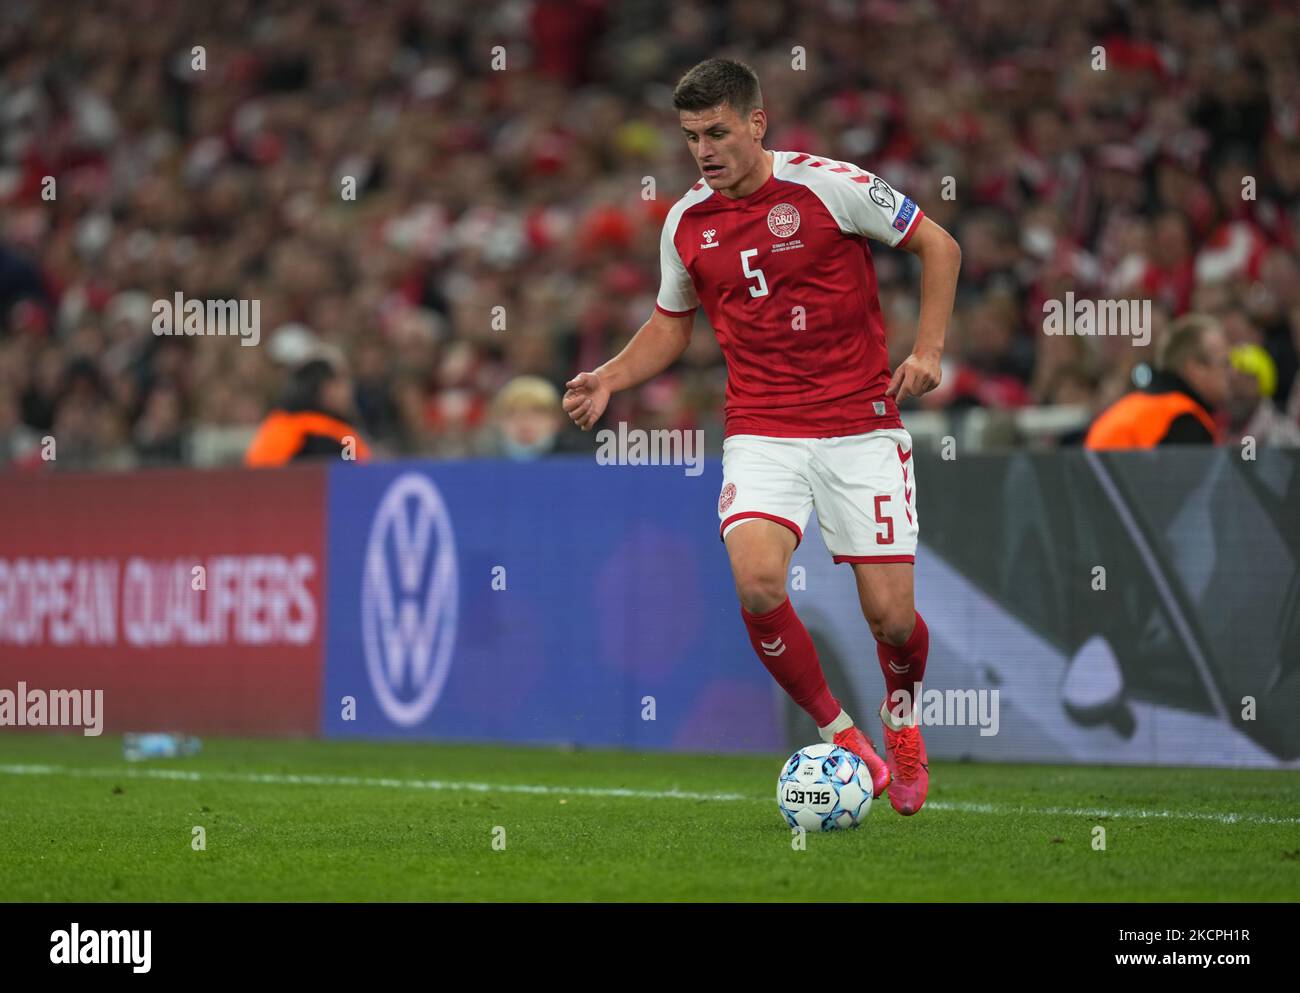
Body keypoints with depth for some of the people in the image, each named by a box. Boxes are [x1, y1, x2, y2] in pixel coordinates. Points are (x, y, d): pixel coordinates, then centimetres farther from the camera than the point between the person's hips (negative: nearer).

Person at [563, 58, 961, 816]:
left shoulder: (829, 186, -9)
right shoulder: (686, 222, 4)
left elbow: (938, 246, 1)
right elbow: (672, 325, 20)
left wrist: (928, 350, -8)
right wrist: (609, 379, 4)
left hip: (862, 427, -2)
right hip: (762, 433, 2)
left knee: (890, 613, -6)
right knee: (757, 583, -24)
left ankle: (902, 721, 30)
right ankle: (840, 734, -2)